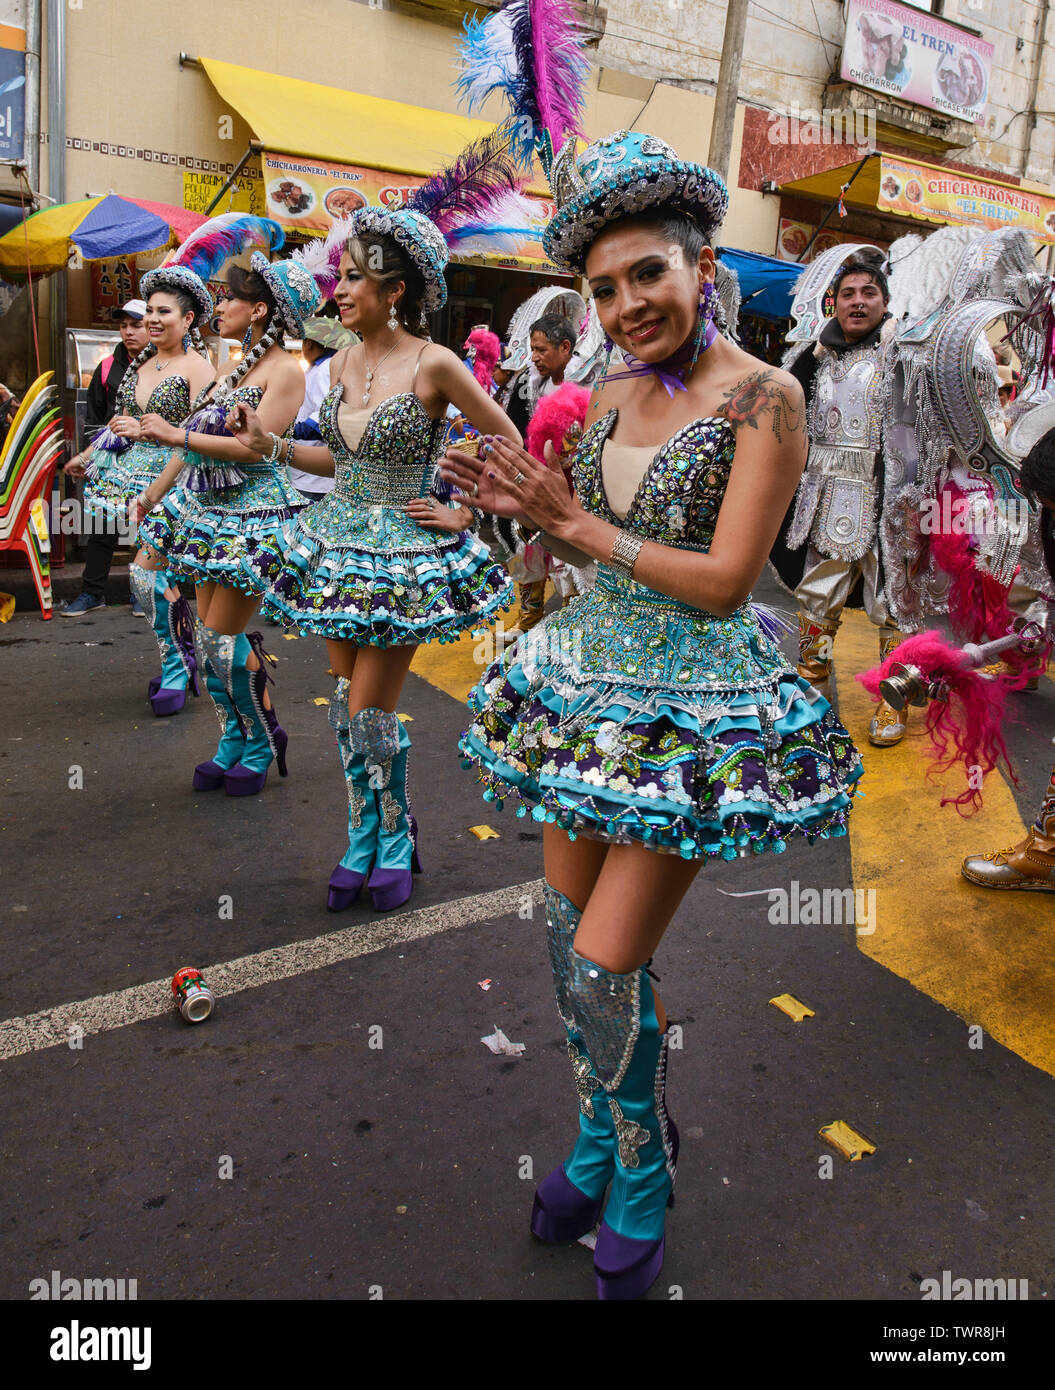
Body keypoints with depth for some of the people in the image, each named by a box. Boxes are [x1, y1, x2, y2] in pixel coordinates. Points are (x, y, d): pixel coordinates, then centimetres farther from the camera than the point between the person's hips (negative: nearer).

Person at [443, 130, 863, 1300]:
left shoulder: (763, 397, -12)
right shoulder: (613, 393, 7)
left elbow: (723, 580, -18)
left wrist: (576, 524, -16)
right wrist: (527, 509, -6)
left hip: (694, 711, -6)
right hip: (592, 683, 7)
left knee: (604, 967, -5)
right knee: (565, 933, 13)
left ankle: (642, 1181, 25)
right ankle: (601, 1137, 39)